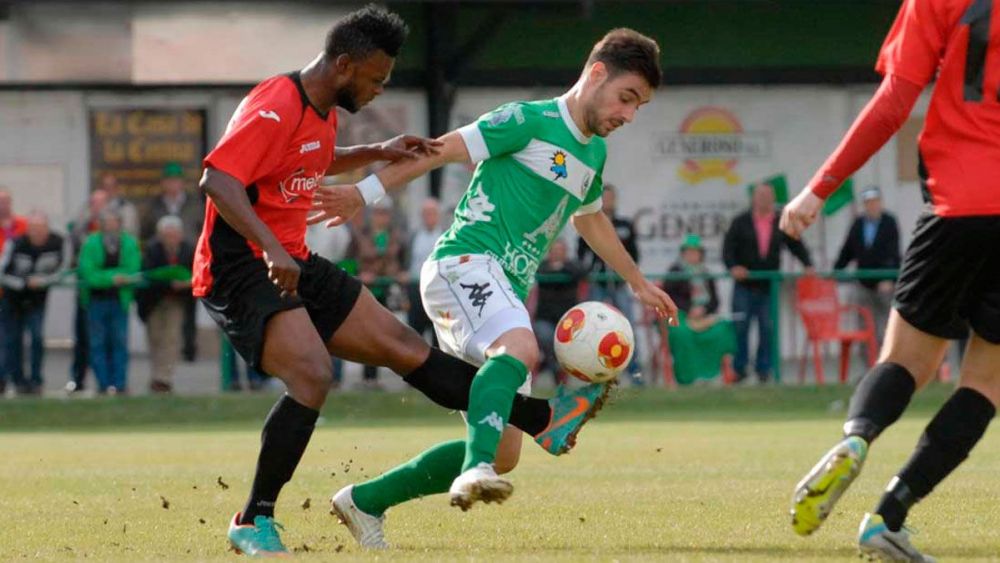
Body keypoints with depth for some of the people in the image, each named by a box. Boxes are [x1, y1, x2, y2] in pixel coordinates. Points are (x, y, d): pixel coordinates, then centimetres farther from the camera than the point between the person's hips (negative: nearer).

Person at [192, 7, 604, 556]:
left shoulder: (323, 112, 12)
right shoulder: (275, 108, -20)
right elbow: (216, 180, -30)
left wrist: (378, 153, 22)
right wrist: (271, 250, -40)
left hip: (294, 263, 10)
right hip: (240, 271, -10)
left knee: (404, 346, 11)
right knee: (312, 375, -29)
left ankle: (544, 421, 14)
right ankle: (253, 523, -20)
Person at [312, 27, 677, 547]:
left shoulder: (593, 153, 21)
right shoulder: (528, 122, -4)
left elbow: (591, 221, 40)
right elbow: (442, 150, -6)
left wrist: (638, 283, 49)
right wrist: (362, 195, -12)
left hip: (505, 290, 8)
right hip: (464, 263, -8)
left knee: (503, 456, 1)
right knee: (521, 347, -39)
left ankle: (365, 502, 12)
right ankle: (475, 470, -56)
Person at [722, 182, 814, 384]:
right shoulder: (741, 223, 2)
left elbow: (796, 245, 12)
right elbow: (728, 247, -3)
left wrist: (807, 265, -2)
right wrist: (733, 266, -20)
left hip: (769, 286, 2)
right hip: (744, 285, -2)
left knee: (767, 329, -1)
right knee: (740, 327, -4)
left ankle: (763, 369, 8)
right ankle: (739, 369, 5)